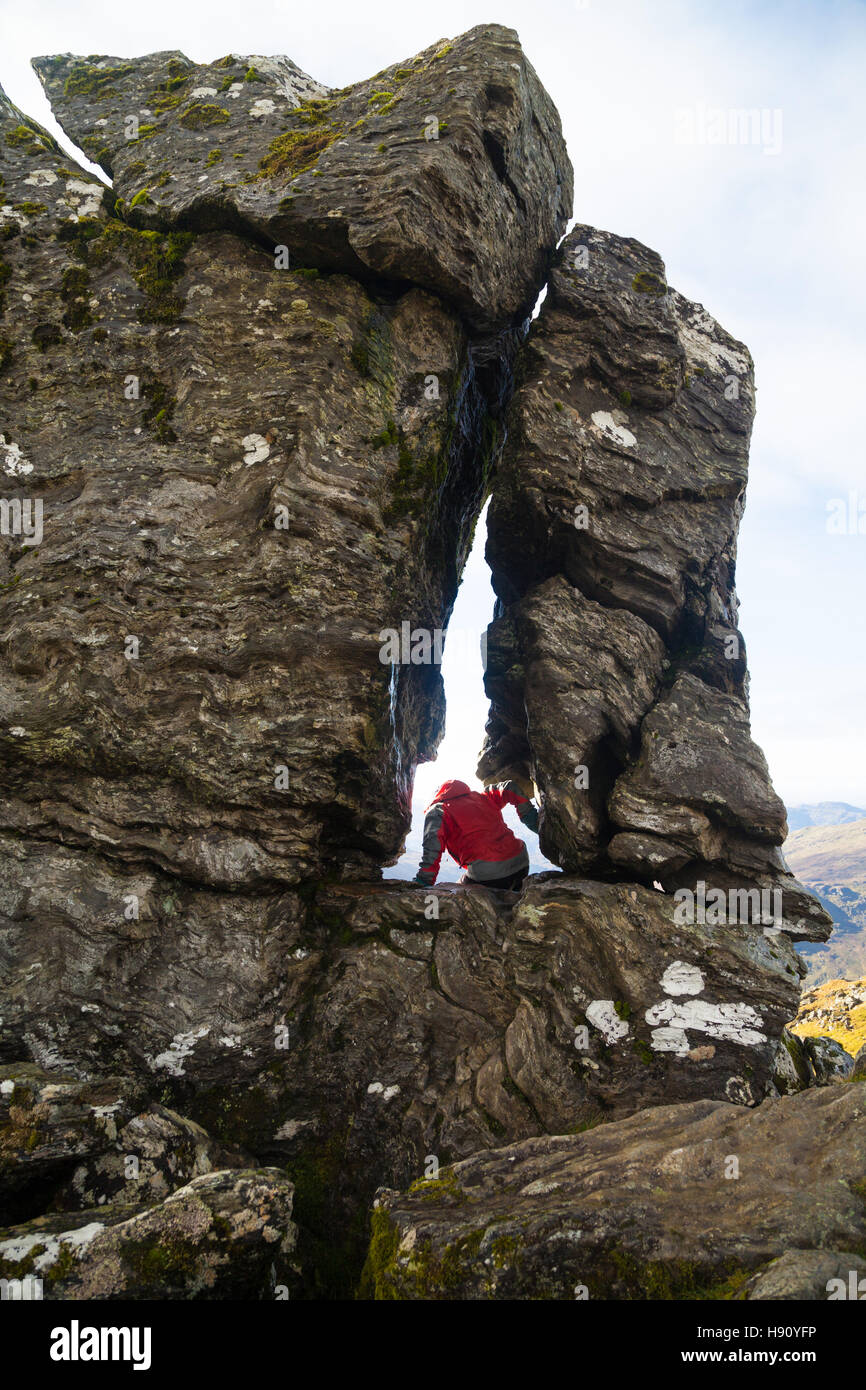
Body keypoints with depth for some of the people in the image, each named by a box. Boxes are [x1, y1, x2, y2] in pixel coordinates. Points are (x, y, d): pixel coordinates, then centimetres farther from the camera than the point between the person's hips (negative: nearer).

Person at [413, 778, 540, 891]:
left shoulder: (437, 810, 8)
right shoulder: (482, 797, 24)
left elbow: (432, 846, -8)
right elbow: (511, 788, 19)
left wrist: (422, 884, -10)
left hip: (486, 874, -6)